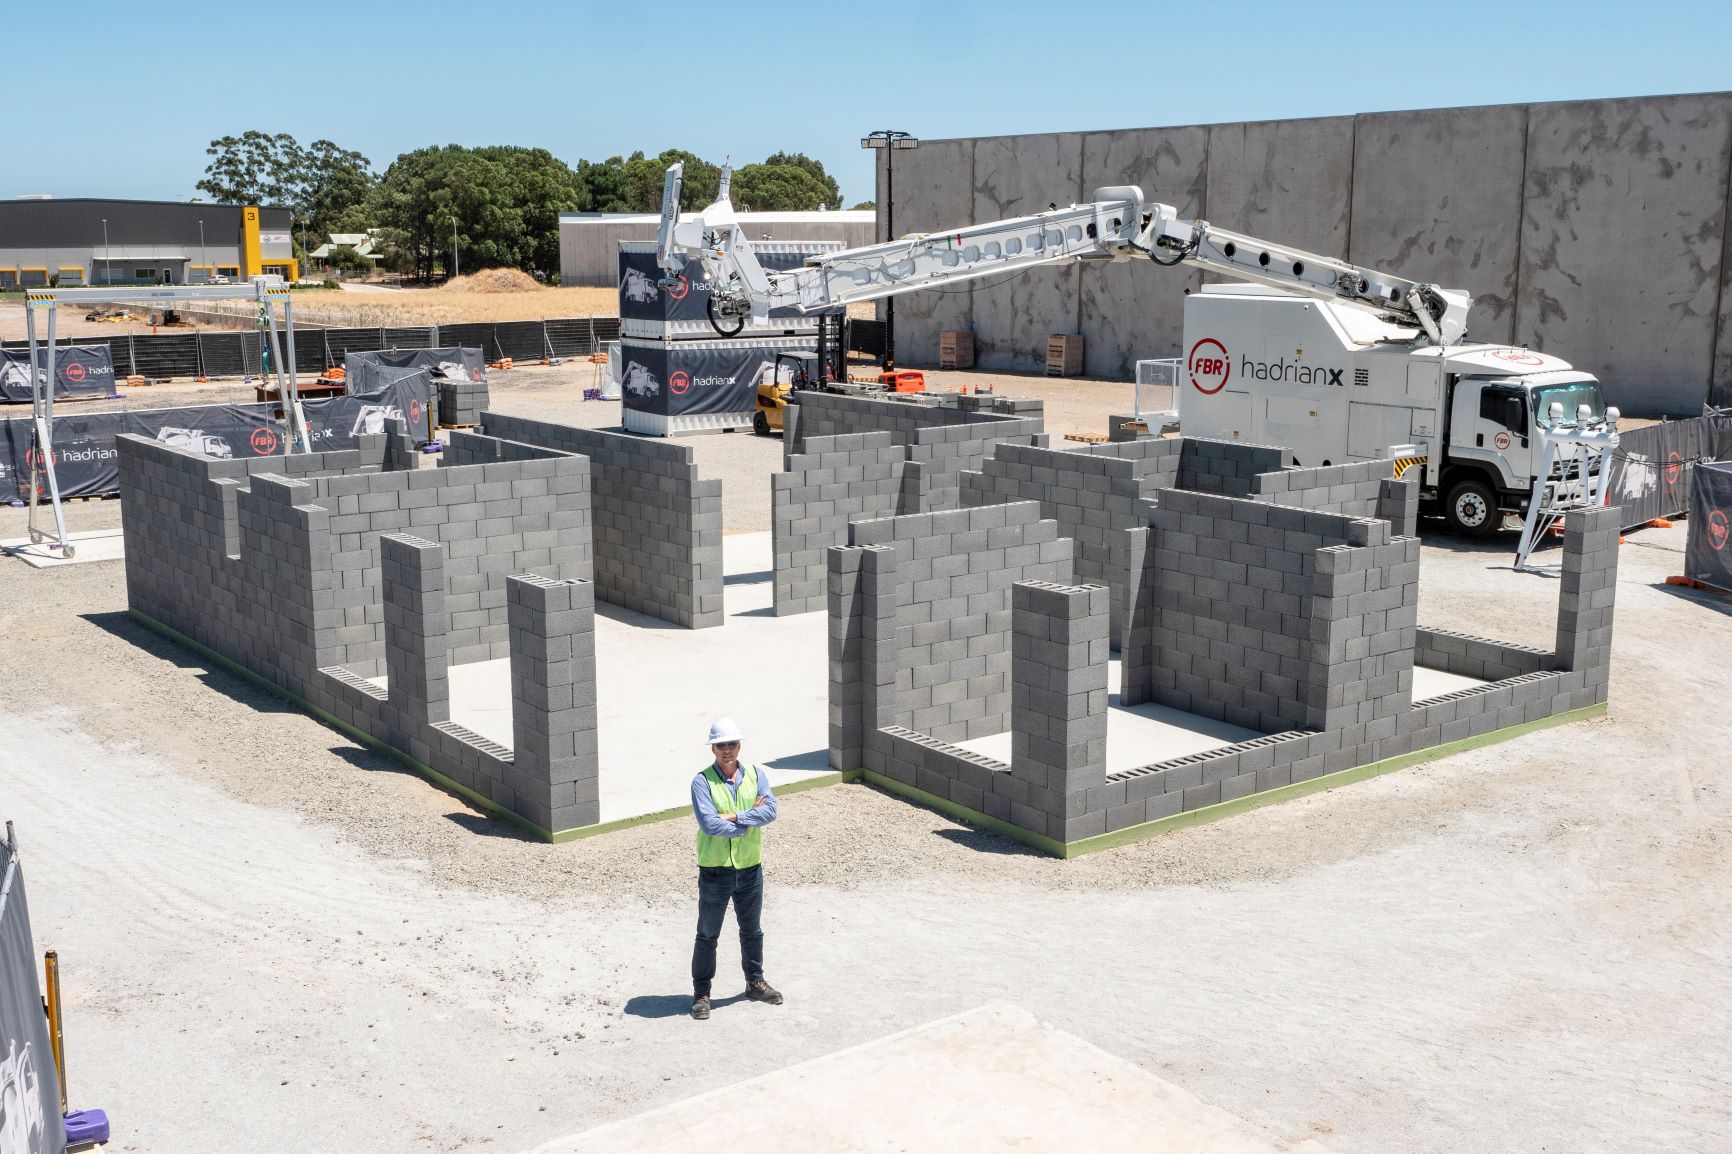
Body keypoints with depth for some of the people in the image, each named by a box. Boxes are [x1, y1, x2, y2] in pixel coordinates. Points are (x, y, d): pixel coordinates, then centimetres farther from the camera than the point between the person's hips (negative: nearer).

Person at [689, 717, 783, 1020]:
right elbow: (709, 825, -25)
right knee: (708, 935, 7)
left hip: (750, 868, 4)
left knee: (752, 930, 20)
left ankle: (755, 983, 37)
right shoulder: (702, 782, -14)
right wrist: (751, 818, -17)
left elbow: (770, 810, -14)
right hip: (715, 871, -4)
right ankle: (701, 993, 18)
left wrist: (734, 817, -24)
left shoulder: (755, 774, -1)